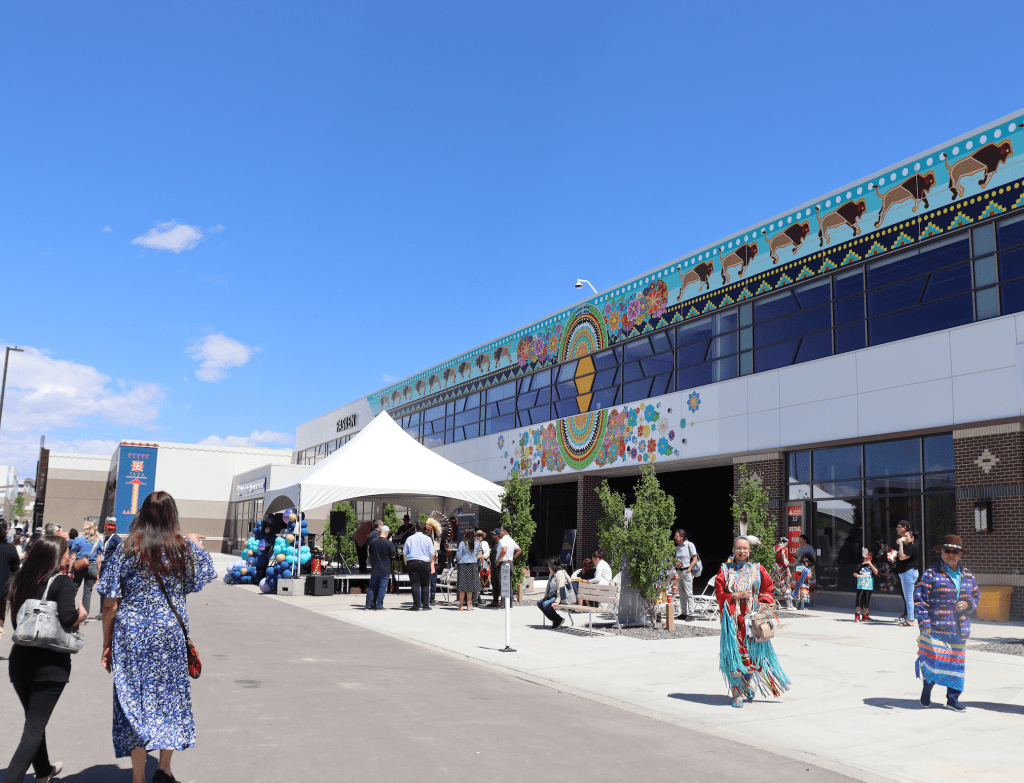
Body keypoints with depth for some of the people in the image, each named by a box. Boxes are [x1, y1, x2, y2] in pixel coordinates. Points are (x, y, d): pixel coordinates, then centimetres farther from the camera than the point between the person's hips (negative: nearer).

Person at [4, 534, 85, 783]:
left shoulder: (21, 581, 6)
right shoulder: (63, 582, -12)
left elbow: (15, 620, 10)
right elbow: (67, 617, -24)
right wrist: (81, 614, -5)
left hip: (20, 660, 6)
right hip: (51, 664, -6)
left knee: (34, 720, 23)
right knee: (35, 727, 2)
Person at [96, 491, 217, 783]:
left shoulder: (126, 552, -4)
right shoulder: (185, 549, -2)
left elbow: (109, 606, -3)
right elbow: (202, 576, 18)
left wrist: (107, 644, 6)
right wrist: (196, 544, 32)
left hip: (131, 635, 0)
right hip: (170, 636, 0)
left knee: (135, 702, 9)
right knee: (171, 695, 15)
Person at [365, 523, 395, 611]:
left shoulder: (373, 541, -2)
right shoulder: (389, 543, -13)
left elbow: (369, 553, 10)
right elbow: (393, 556, -4)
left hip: (374, 568, 4)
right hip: (385, 569, -4)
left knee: (372, 587, 12)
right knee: (382, 587, 3)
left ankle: (368, 605, 14)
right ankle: (378, 606, 3)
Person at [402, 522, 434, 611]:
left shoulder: (409, 539, 6)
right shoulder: (427, 539, 3)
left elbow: (404, 552, 10)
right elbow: (432, 553, 5)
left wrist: (406, 563, 20)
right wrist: (431, 562, 17)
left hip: (412, 563, 1)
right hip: (424, 563, -1)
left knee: (415, 584, 1)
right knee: (425, 585, 6)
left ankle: (416, 606, -1)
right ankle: (425, 605, 3)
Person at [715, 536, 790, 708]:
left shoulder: (758, 569, 8)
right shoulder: (726, 570, 6)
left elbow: (767, 591, 9)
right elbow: (719, 593, 1)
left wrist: (764, 605, -7)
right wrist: (736, 595, -12)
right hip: (733, 618, -1)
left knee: (753, 652, 3)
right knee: (735, 652, -5)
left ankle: (748, 683, 30)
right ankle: (737, 692, 4)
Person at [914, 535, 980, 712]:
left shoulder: (968, 576, 10)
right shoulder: (932, 574, -7)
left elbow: (976, 596, 22)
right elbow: (919, 599, -7)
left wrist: (968, 604, -1)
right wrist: (924, 623, -13)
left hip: (960, 630, 5)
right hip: (936, 628, -5)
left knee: (956, 663, 9)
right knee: (933, 661, -6)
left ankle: (953, 699, 21)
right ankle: (927, 689, 21)